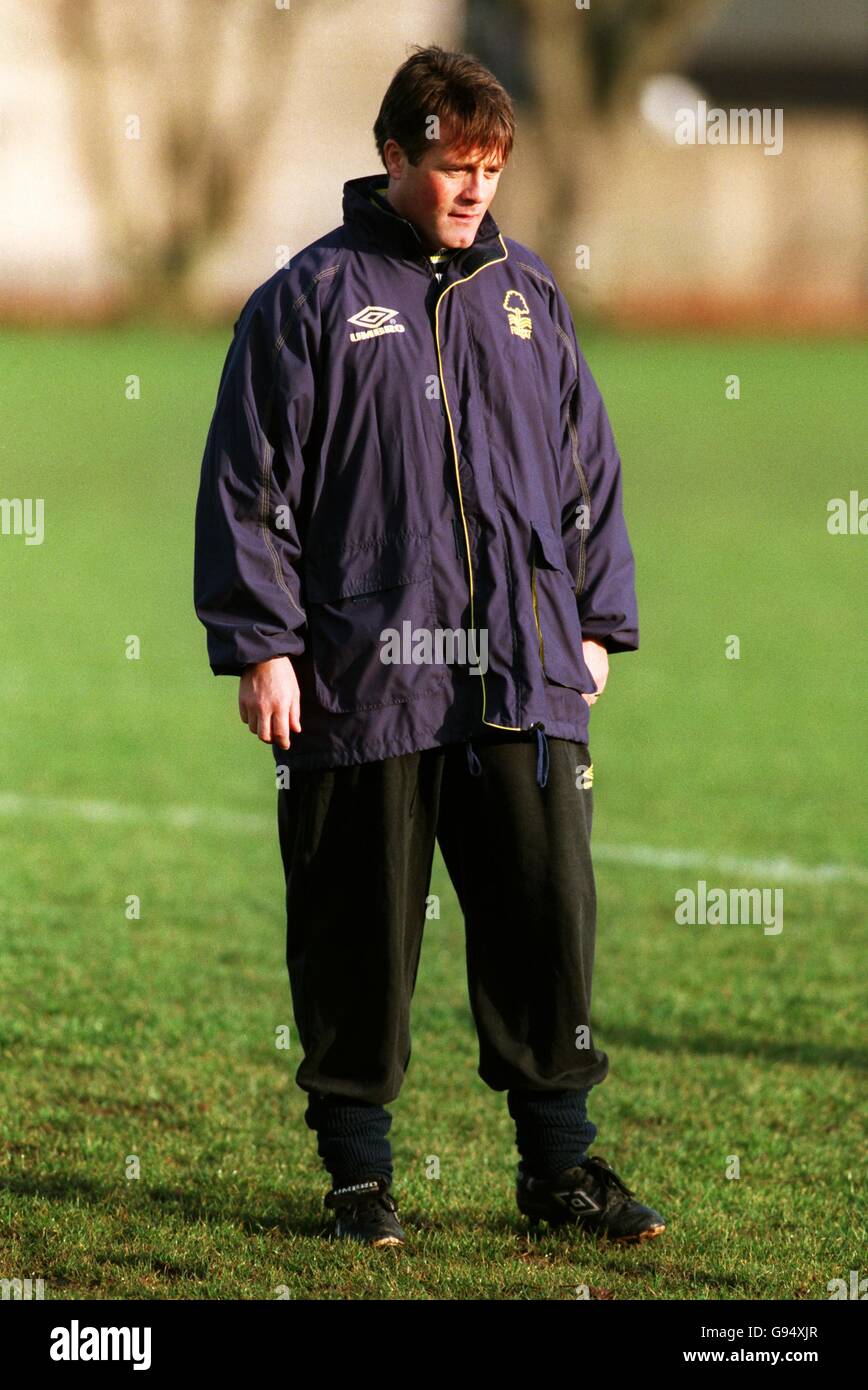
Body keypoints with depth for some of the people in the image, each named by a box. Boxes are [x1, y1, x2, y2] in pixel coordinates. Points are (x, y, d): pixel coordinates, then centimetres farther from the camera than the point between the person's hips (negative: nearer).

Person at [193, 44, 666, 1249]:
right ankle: (359, 1168, 13)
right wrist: (262, 644, -8)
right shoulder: (312, 299, -1)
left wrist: (597, 622, 14)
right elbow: (249, 482, -2)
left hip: (527, 678, 4)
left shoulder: (527, 296, 13)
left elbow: (589, 468, 19)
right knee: (362, 931, 2)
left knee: (550, 914, 2)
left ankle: (559, 1158, 12)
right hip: (362, 678, -4)